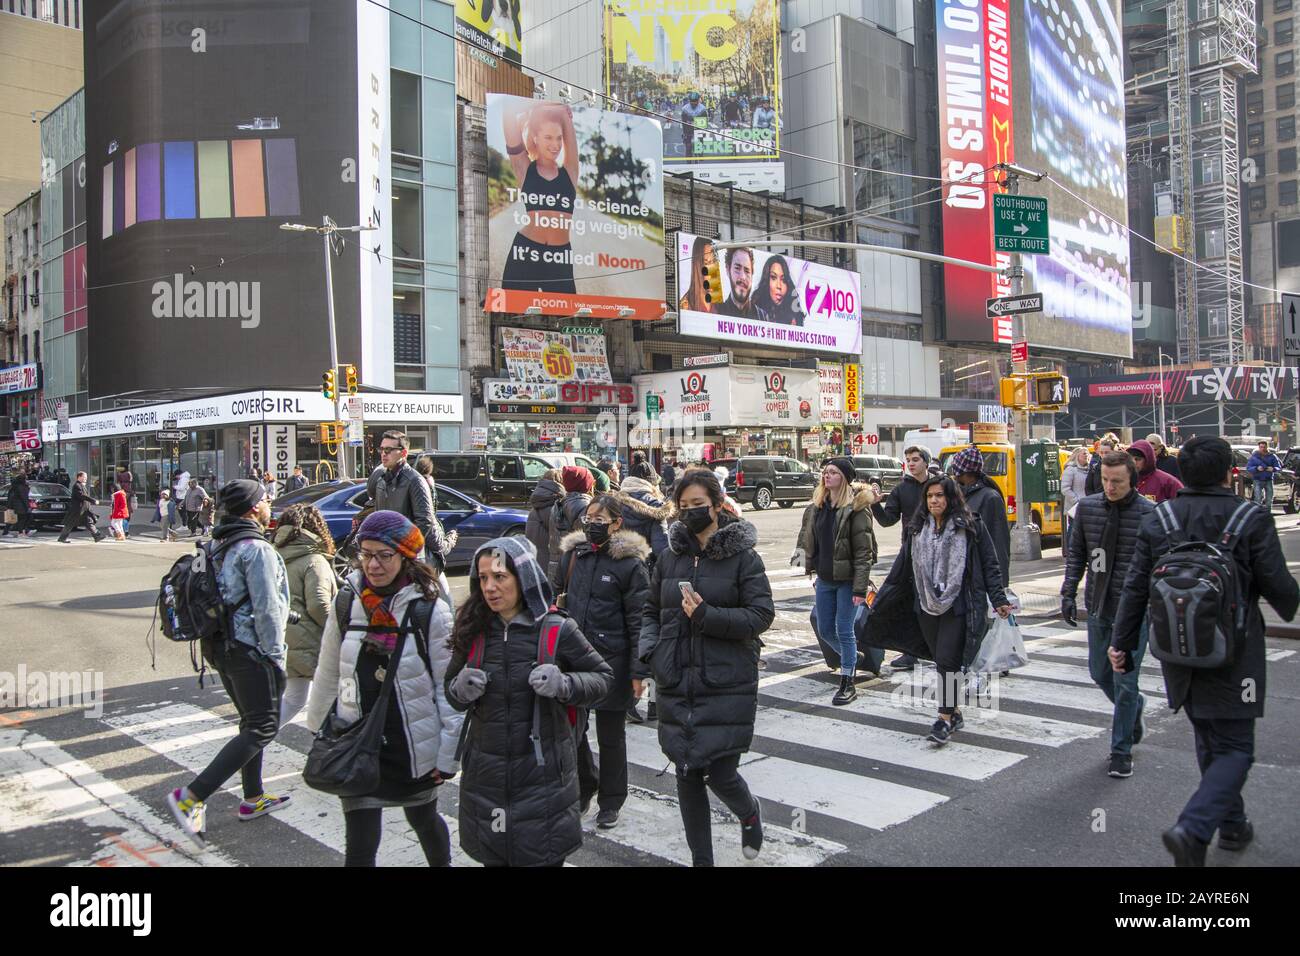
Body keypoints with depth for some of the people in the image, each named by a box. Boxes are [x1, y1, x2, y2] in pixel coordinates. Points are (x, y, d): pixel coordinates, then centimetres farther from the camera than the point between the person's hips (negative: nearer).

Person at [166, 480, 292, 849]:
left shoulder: (216, 546, 12)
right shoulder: (256, 548, -17)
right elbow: (266, 608, -19)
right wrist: (275, 656, -13)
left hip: (221, 647, 10)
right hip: (250, 650, -10)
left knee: (252, 722, 20)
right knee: (262, 728, -4)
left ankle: (253, 798, 27)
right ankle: (192, 796, -11)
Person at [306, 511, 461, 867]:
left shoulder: (430, 610, -14)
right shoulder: (345, 603, -4)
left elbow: (448, 687, -10)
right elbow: (328, 675, 7)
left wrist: (449, 754, -10)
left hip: (416, 746, -1)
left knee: (423, 821, 21)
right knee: (359, 844, 1)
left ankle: (443, 863, 51)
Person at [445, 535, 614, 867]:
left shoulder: (557, 630, -10)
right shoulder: (473, 631, -1)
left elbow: (604, 678, -2)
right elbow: (451, 688, 12)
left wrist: (564, 684, -21)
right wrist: (461, 690, -11)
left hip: (543, 774, -3)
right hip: (485, 776, 3)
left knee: (542, 856, 6)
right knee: (493, 857, 15)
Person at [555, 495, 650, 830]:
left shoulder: (630, 563, -10)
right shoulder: (572, 554, 5)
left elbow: (638, 620, -10)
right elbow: (556, 592, 17)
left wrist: (637, 672, -12)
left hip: (611, 661, -4)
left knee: (610, 736, 9)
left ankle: (610, 802, 27)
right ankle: (585, 785, 36)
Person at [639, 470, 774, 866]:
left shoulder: (743, 556, -5)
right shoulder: (670, 556, 7)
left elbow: (761, 615, -9)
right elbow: (652, 610, 16)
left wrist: (707, 616, -21)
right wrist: (649, 649, -2)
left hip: (727, 686, -4)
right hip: (677, 685, 4)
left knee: (719, 773, -4)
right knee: (687, 773, 8)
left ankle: (749, 813, 33)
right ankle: (701, 858, 27)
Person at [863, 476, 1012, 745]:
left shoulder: (971, 525, -3)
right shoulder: (916, 529, 9)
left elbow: (989, 565, -1)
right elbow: (901, 568, 14)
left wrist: (999, 600, -6)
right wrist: (880, 600, 15)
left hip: (958, 607, -5)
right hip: (926, 607, 5)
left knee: (947, 660, -10)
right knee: (941, 661, 11)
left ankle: (945, 719, -1)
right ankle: (955, 712, 26)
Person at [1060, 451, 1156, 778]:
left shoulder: (1149, 514, -11)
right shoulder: (1087, 507, 1)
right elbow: (1076, 553, 9)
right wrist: (1069, 592, 2)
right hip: (1098, 607, 5)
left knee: (1125, 682, -1)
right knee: (1100, 673, 16)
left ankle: (1121, 751, 13)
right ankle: (1134, 707, 46)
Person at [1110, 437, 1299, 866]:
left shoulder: (1156, 521, -2)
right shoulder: (1252, 520, -11)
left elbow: (1135, 588, -1)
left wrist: (1122, 642, 7)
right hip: (1232, 657, -4)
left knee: (1209, 743, 21)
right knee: (1234, 749, 3)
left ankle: (1231, 823, 35)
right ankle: (1193, 829, -13)